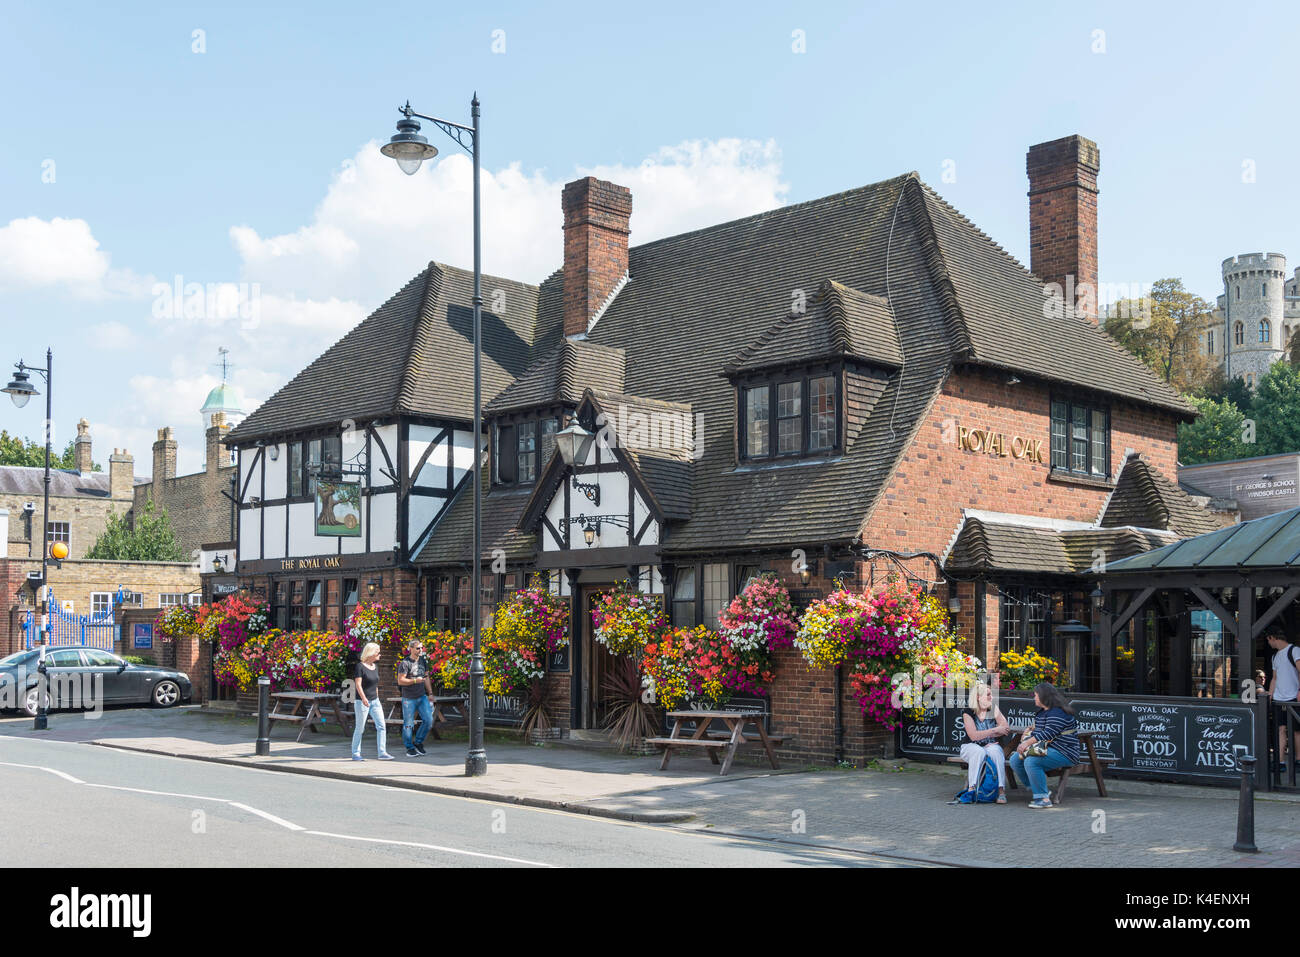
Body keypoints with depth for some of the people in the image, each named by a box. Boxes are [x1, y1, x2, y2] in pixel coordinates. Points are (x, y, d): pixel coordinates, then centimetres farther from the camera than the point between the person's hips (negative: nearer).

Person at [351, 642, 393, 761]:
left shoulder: (375, 667, 12)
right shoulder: (360, 666, -9)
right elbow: (358, 684, -17)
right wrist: (363, 698, -28)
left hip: (374, 701, 7)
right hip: (362, 702, -7)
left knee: (381, 726, -3)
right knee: (360, 729, 1)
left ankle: (382, 753, -2)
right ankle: (355, 754, 12)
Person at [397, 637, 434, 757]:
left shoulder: (423, 661, 10)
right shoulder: (405, 663, -11)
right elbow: (400, 681, -13)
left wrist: (430, 693, 16)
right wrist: (415, 681, -20)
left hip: (422, 697, 6)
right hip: (409, 699, -6)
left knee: (428, 720, -1)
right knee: (408, 724, 0)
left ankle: (418, 742, 16)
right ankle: (409, 748, 13)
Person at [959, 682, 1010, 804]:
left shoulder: (993, 710, 8)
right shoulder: (968, 712, -4)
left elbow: (1006, 728, -3)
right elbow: (973, 735, -15)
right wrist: (995, 730, -14)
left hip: (991, 746, 2)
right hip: (971, 747, -2)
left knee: (995, 751, -33)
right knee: (979, 752, -37)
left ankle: (1001, 790, -40)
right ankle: (972, 788, -39)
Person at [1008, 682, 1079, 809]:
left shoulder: (1058, 713, -16)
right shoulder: (1042, 711, 18)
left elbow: (1048, 734, -25)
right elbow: (1037, 731, 23)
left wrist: (1027, 743, -23)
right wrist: (1024, 744, 6)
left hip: (1063, 753, -11)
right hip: (1044, 748, 11)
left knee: (1031, 762, -32)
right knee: (1015, 760, 0)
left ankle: (1044, 798, -26)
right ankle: (1036, 791, 3)